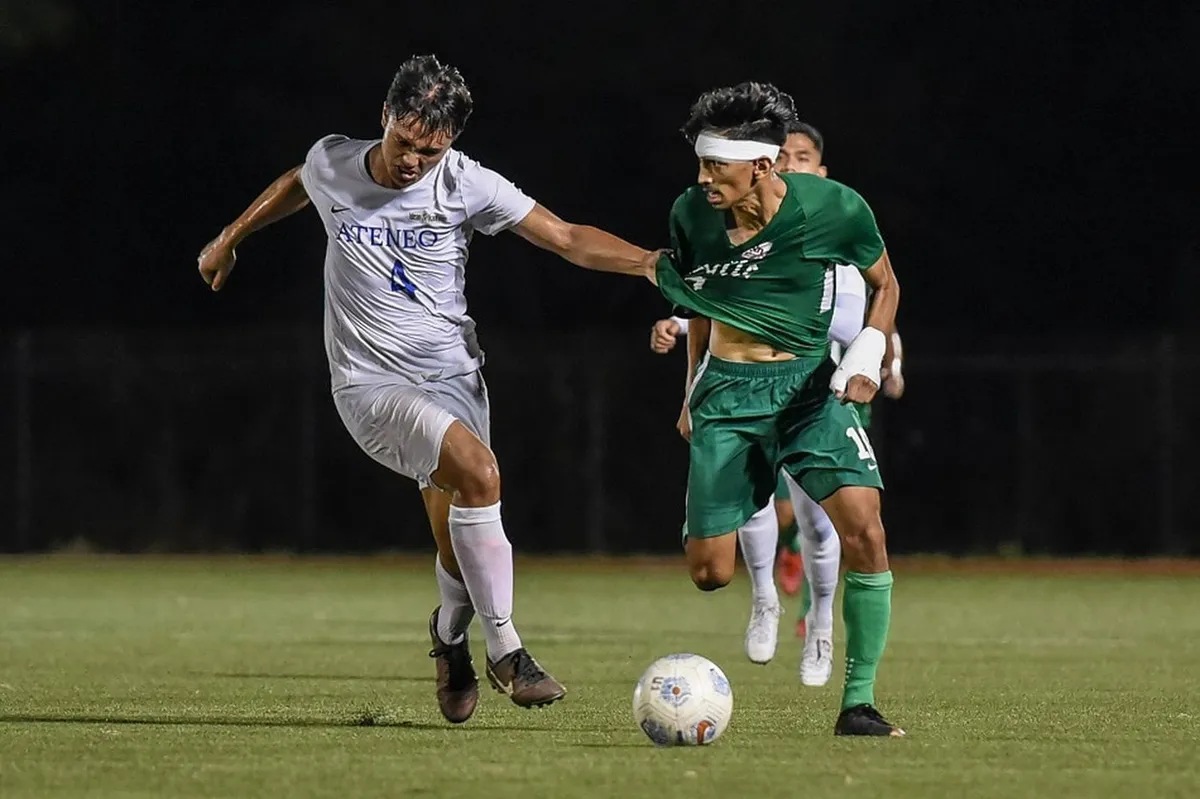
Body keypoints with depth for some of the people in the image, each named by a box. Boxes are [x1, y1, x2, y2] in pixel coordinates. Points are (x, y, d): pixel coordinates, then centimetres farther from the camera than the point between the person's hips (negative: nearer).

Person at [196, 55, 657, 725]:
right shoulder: (331, 166, -4)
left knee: (464, 547, 0)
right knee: (479, 471, -29)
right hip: (372, 385, -2)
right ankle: (505, 650, -20)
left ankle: (450, 636, 37)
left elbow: (567, 239, -6)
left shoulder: (466, 184, -7)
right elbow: (298, 186, 21)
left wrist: (649, 261, -19)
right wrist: (230, 239, 33)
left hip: (454, 375, 2)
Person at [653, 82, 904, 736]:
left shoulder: (832, 209, -13)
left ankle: (859, 701, -14)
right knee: (708, 573, -6)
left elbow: (885, 284, 6)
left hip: (809, 384, -2)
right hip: (727, 389, 2)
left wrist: (866, 357, -9)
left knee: (864, 532, -23)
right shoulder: (692, 214, -4)